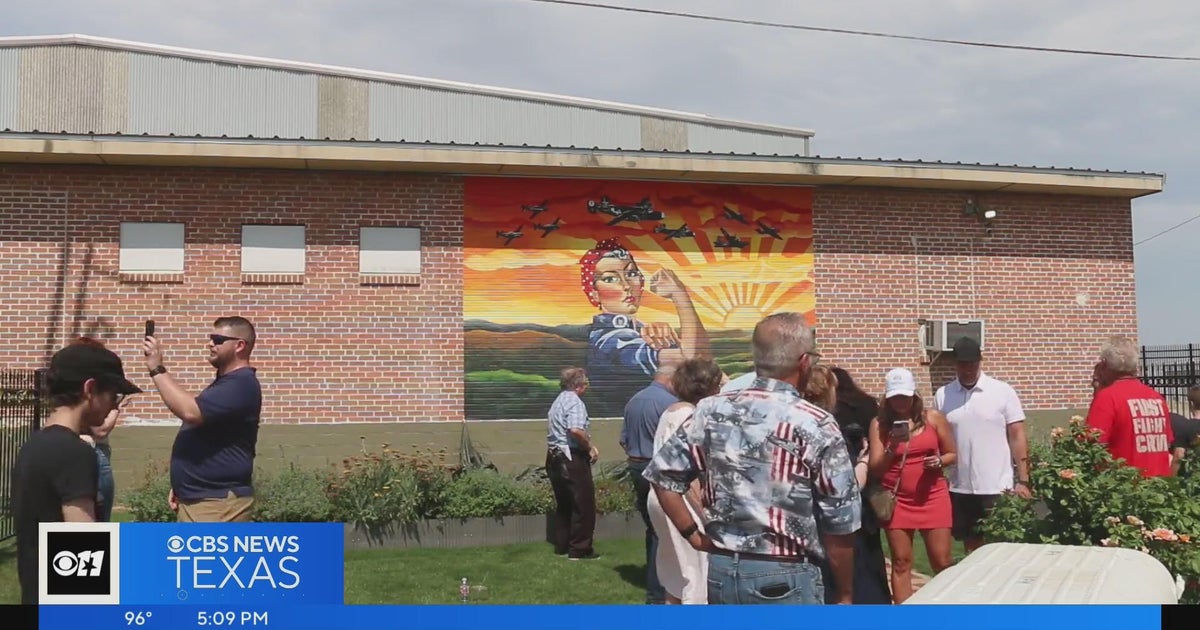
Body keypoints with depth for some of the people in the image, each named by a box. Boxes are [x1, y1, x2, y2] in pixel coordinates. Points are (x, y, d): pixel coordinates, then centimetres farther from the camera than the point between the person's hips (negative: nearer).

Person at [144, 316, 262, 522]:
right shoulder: (224, 382, 18)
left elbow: (190, 411, -29)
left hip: (218, 502, -11)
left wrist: (157, 369, -21)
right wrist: (181, 487, 20)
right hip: (196, 499, 11)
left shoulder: (241, 384, -16)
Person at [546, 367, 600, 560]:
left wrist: (588, 445, 11)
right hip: (572, 459, -10)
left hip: (555, 457, 10)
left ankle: (562, 546, 21)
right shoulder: (574, 401, -15)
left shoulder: (559, 401, 17)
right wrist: (590, 447, -16)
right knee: (584, 505, -1)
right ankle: (579, 549, 2)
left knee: (563, 504, 16)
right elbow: (575, 430, -31)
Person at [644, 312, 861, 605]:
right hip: (786, 577, -4)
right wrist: (845, 594, 4)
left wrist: (694, 535, 9)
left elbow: (663, 474, 2)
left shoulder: (711, 411, -1)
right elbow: (840, 523, -8)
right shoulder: (816, 425, -12)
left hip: (721, 570, 4)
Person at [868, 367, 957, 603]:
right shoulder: (879, 424, -1)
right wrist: (891, 449, -20)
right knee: (901, 562, 5)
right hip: (897, 500, 0)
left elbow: (953, 454, 9)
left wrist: (939, 461, -12)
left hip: (933, 498, 0)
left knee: (942, 563, 3)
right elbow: (874, 469, -4)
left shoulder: (933, 418, 0)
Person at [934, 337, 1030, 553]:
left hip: (997, 487, -2)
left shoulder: (1003, 392, -3)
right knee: (971, 544, 13)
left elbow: (1017, 437, -3)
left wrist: (1022, 480, -7)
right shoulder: (942, 395, 3)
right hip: (959, 488, 3)